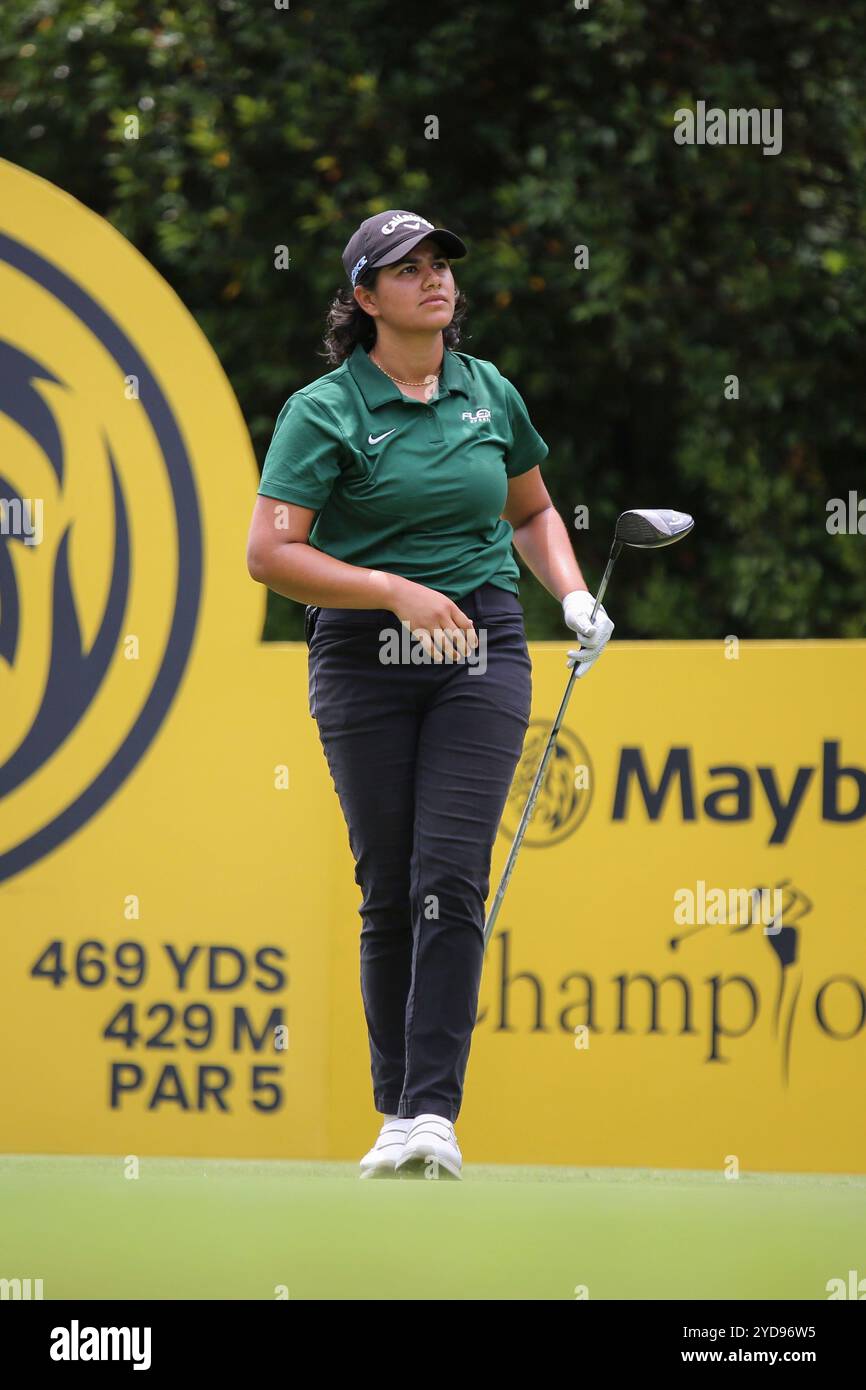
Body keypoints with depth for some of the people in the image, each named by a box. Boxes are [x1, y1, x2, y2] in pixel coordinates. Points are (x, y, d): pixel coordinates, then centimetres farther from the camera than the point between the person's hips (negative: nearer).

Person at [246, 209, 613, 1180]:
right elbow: (270, 552, -12)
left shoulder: (490, 394, 9)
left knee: (450, 880, -11)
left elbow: (531, 511, 26)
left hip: (482, 650, 2)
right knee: (388, 890, 1)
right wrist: (398, 592, -18)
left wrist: (573, 595, 8)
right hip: (366, 657, -2)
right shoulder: (325, 409, -4)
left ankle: (433, 1113, -16)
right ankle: (396, 1112, 12)